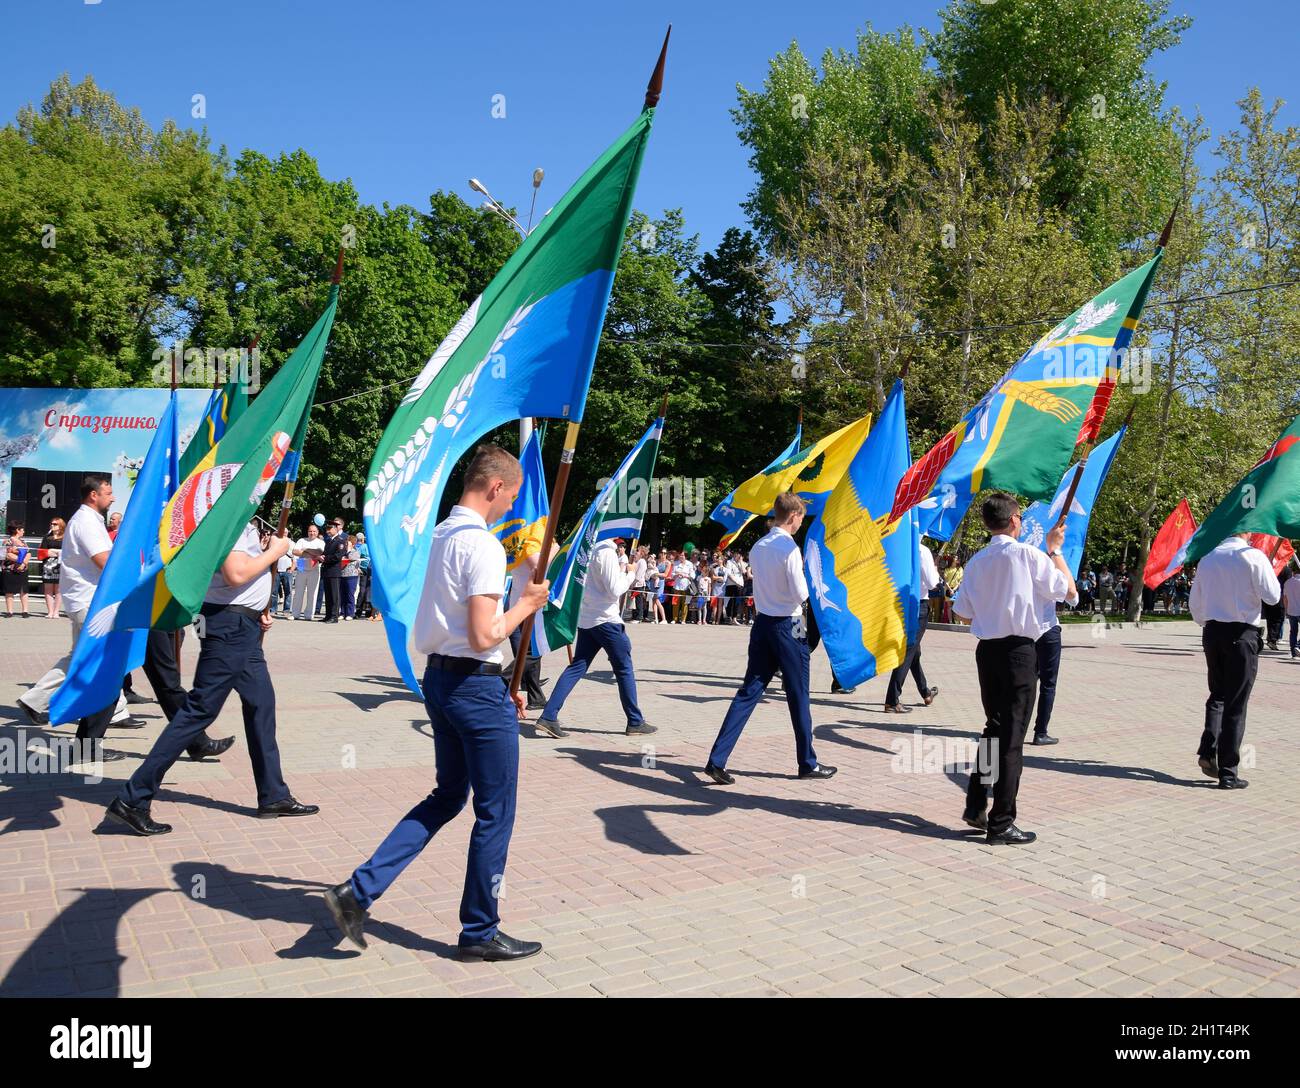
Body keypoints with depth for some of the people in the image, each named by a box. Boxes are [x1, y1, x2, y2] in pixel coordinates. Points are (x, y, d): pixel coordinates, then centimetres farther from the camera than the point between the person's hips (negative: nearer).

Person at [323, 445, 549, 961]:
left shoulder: (441, 534, 11)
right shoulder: (482, 545, -18)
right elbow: (484, 636, -23)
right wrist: (527, 603, -7)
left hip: (439, 679, 9)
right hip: (477, 686, -9)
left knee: (447, 796, 21)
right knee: (495, 812, 6)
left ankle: (359, 889, 16)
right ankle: (480, 932, 20)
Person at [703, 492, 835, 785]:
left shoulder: (758, 548, 8)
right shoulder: (789, 549, -16)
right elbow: (801, 594, -15)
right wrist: (805, 579, 3)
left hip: (762, 623, 6)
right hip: (787, 627, -6)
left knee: (749, 691, 5)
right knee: (798, 696, 7)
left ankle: (717, 759, -2)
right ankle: (808, 763, 20)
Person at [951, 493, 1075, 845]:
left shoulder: (976, 561, 6)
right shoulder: (1027, 554, -9)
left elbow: (964, 612, 8)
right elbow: (1068, 589, -1)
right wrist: (1055, 548, 8)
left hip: (986, 649, 6)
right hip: (1018, 651, -5)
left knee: (994, 727, 20)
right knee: (1012, 736, 0)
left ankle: (975, 806, 23)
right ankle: (1001, 823, 4)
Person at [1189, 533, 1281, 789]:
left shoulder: (1208, 557, 6)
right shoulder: (1254, 557, -10)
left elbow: (1195, 601, 10)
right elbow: (1272, 596, -8)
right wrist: (1270, 570, 8)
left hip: (1212, 631, 4)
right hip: (1243, 634, -4)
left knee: (1217, 695, 19)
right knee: (1236, 704, 2)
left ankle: (1208, 750, 1)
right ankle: (1228, 773, 6)